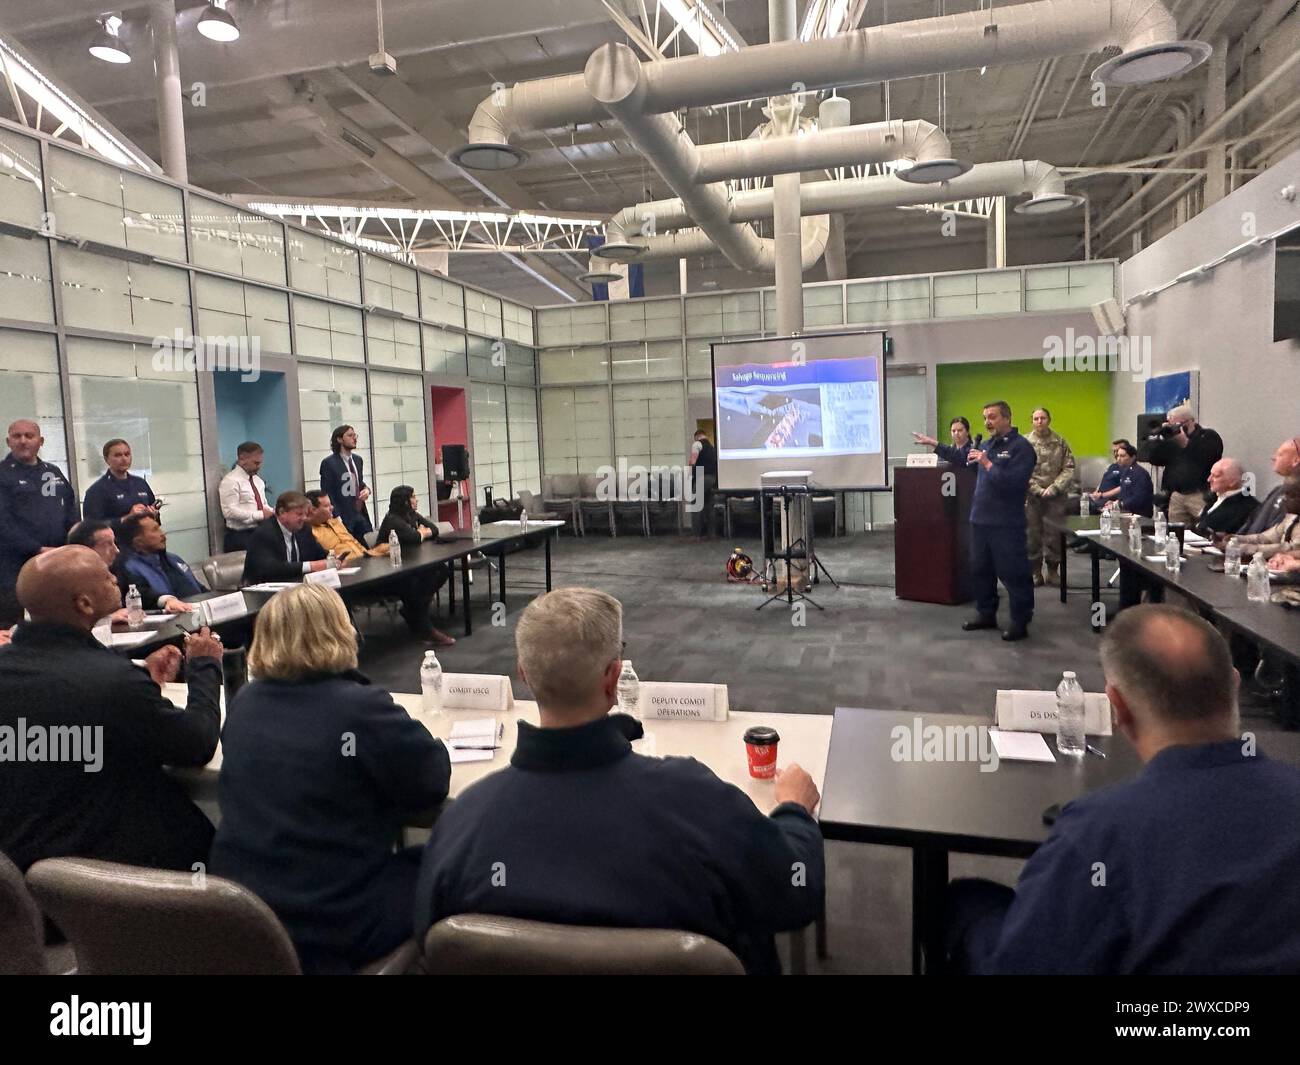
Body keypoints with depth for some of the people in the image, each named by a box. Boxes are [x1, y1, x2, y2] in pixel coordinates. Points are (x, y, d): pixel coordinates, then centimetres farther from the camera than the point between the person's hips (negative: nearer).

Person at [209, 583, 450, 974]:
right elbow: (434, 778, -14)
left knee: (410, 861, 27)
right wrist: (405, 733, 6)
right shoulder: (362, 708, -22)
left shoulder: (243, 703, -1)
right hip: (337, 925, -7)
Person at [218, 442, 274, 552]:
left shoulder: (258, 480, 15)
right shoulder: (230, 481, -11)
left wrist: (272, 513, -1)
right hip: (240, 537, -7)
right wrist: (260, 515, -21)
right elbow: (230, 511, -19)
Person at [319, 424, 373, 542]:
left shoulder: (358, 459, 13)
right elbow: (326, 493, -9)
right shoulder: (328, 463, -7)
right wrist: (336, 517, -17)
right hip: (343, 518, -6)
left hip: (361, 516, 6)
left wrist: (366, 489, 2)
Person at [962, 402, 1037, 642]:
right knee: (980, 569, 15)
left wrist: (988, 464, -19)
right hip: (980, 519, 8)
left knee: (1013, 573, -2)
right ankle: (986, 613, 29)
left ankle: (1020, 621, 8)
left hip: (1006, 523, -8)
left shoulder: (1021, 447, -11)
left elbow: (1014, 482, -22)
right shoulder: (987, 445, 14)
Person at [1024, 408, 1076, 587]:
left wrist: (1053, 488, -11)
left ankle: (1053, 571, 18)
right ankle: (1035, 572, 13)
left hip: (1056, 497, 1)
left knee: (1054, 535, 5)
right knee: (1032, 536, 3)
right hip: (1031, 497, -1)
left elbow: (1069, 469, 0)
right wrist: (1037, 490, -12)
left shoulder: (1060, 442, 4)